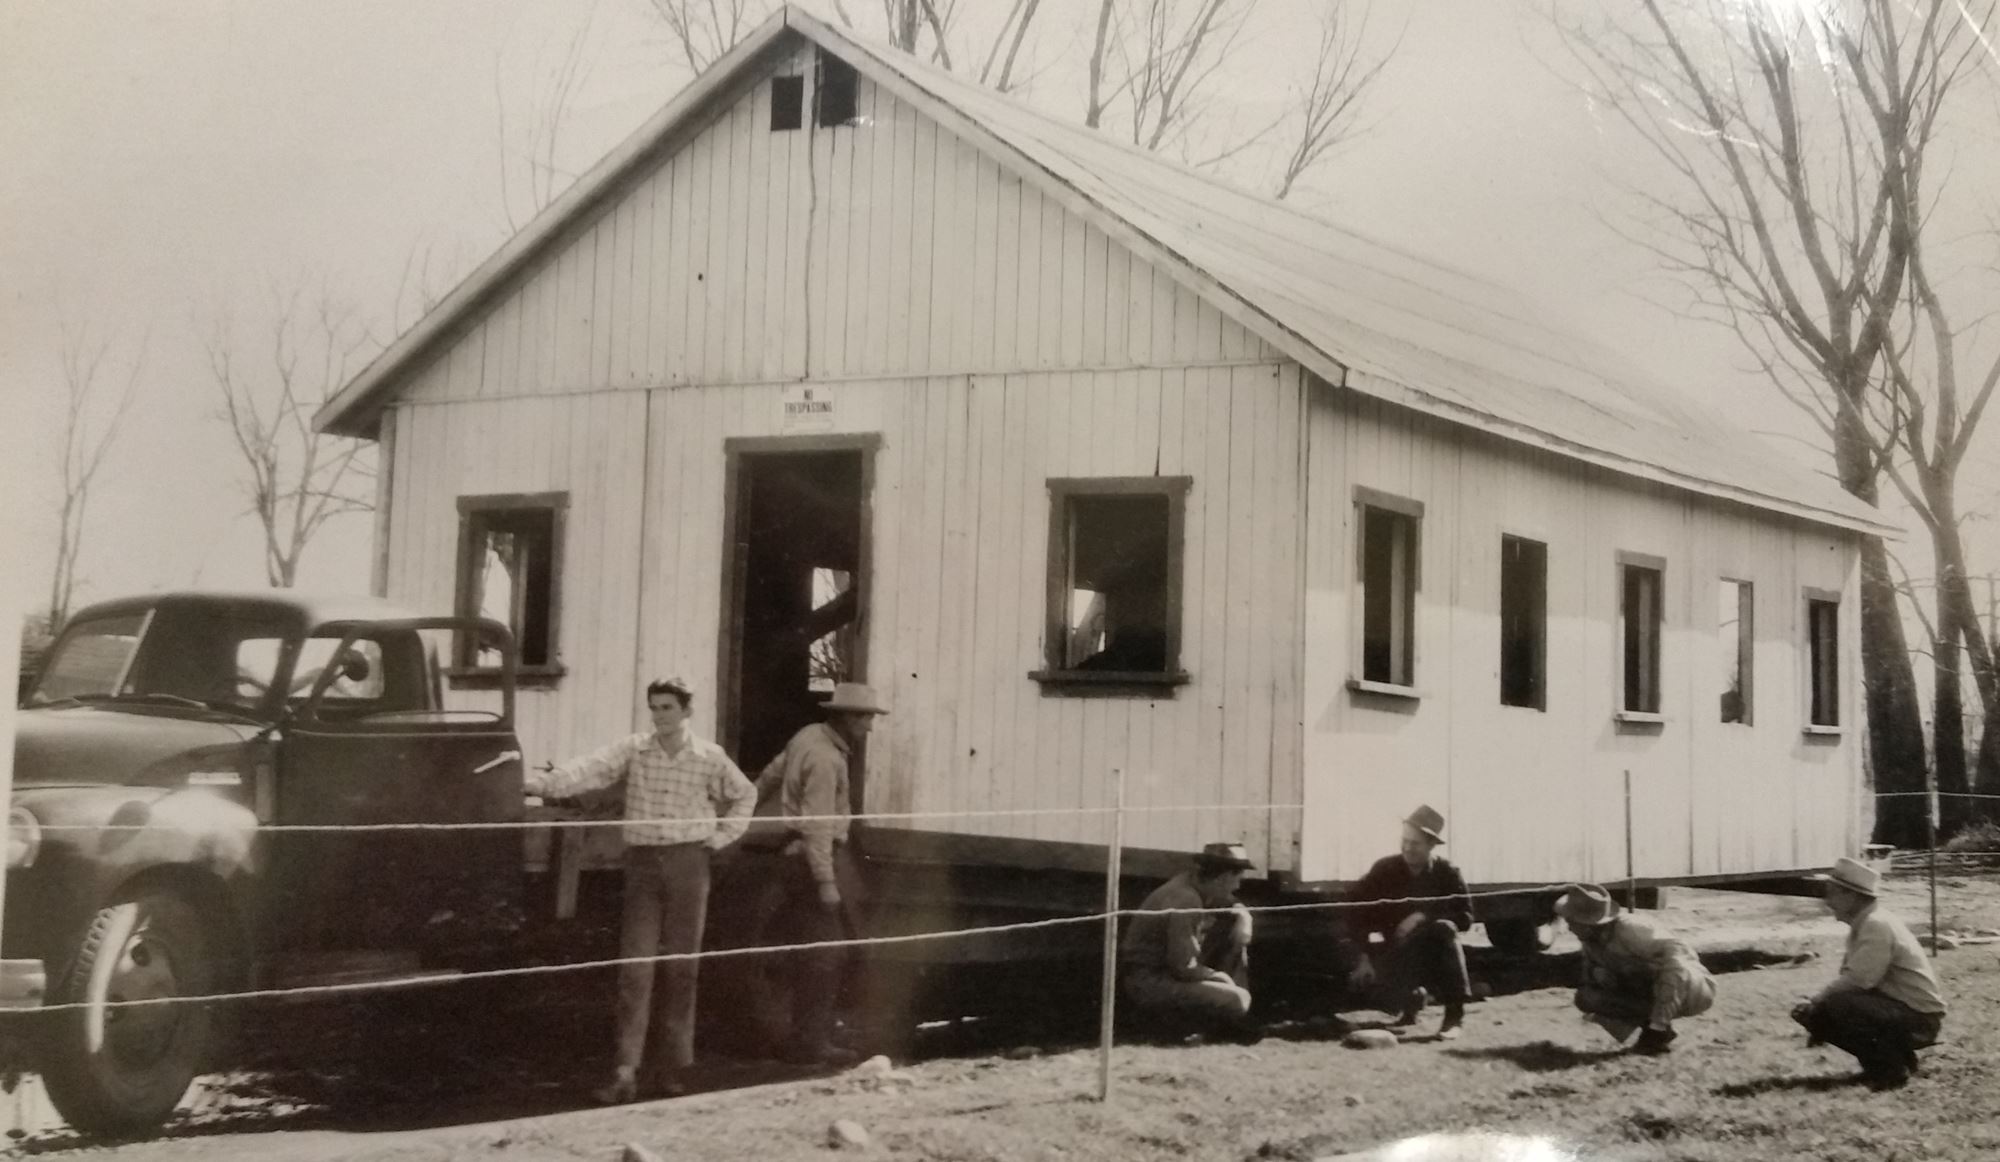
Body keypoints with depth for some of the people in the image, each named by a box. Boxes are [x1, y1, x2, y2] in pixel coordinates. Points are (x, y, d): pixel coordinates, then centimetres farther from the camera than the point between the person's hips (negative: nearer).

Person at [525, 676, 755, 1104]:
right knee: (635, 967, -6)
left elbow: (744, 795, 18)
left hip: (688, 862, 0)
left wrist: (721, 837, 6)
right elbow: (590, 769, -16)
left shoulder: (709, 757, 2)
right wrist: (543, 781, -33)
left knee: (681, 968, 4)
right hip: (642, 861, 0)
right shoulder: (633, 749, 0)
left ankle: (673, 1069, 13)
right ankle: (625, 1072, -7)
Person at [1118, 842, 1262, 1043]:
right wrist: (1217, 975, -9)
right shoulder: (1184, 899, -25)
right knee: (1238, 1000, -22)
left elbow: (1236, 908, 21)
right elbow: (1184, 968, -25)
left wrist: (1242, 916, -2)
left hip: (1172, 969, 10)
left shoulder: (1200, 885, 2)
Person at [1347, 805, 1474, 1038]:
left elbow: (1464, 916, -11)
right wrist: (1363, 955, -16)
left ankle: (1455, 1013, -24)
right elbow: (1355, 910, -7)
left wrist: (1424, 916, -25)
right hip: (1397, 954, 1)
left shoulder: (1447, 873, -5)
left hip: (1435, 955, -1)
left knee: (1443, 929, -33)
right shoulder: (1385, 869, -4)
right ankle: (1411, 999, 13)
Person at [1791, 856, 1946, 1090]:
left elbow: (1856, 981, -25)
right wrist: (1814, 1006, -5)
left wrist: (1813, 1004, -15)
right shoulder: (1862, 924, 10)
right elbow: (1848, 977, 9)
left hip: (1920, 1020, -10)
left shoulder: (1877, 925, -20)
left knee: (1837, 1005, -26)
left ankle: (1890, 1069, -11)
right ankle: (1896, 1057, 11)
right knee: (1822, 1011, 4)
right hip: (1898, 1012, 10)